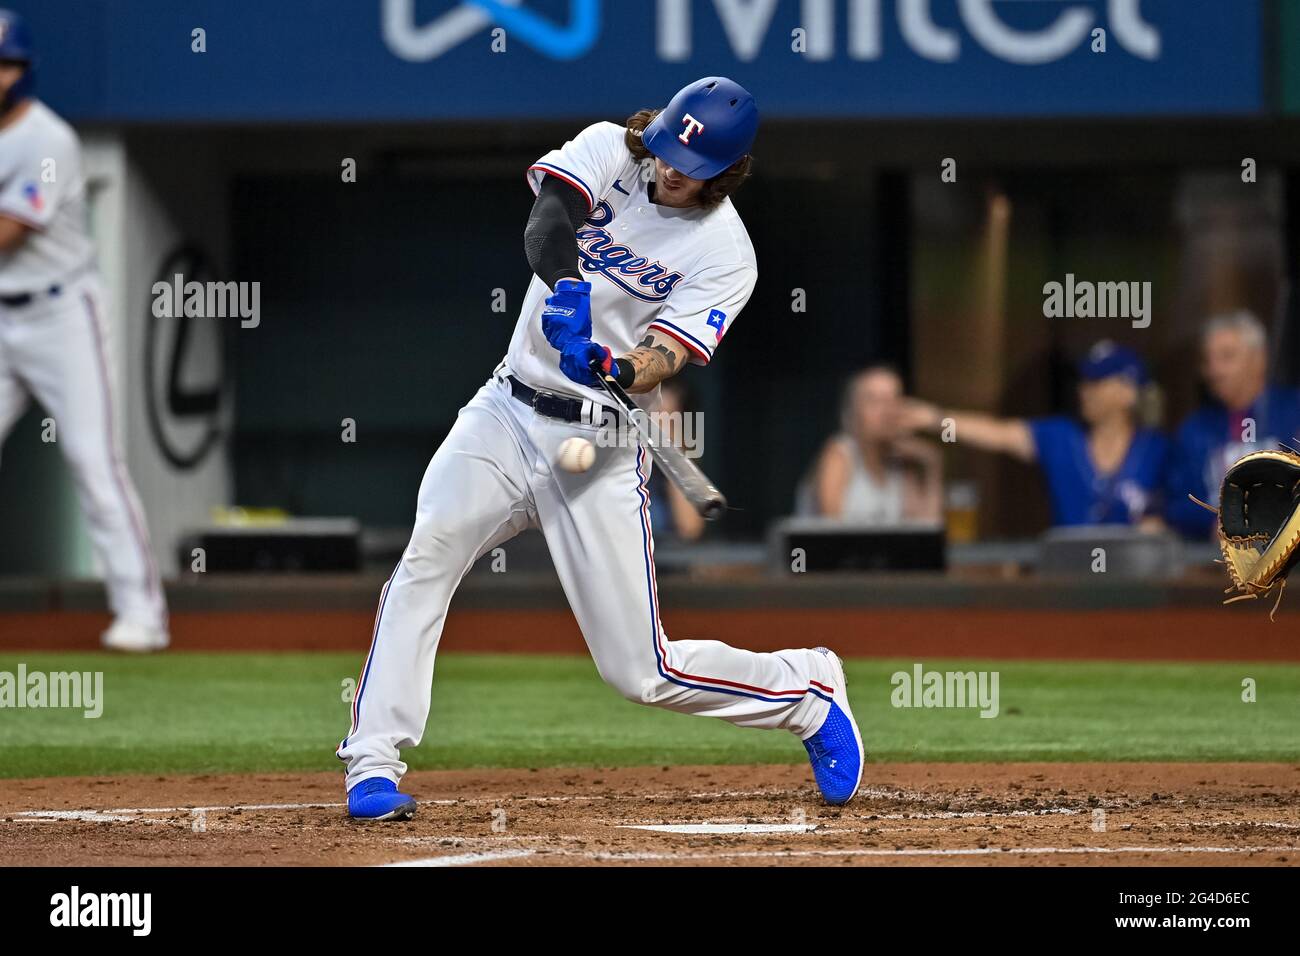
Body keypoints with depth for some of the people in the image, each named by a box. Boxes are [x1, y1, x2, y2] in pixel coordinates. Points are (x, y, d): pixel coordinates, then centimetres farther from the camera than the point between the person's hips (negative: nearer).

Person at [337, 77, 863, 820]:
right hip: (506, 415, 3)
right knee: (427, 558, -23)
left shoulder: (725, 255, -8)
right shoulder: (610, 152, -1)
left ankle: (808, 691, 22)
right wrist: (568, 286, -41)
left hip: (601, 449, -3)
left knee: (641, 671, -4)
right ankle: (374, 767, -21)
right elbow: (548, 218, -21)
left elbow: (665, 358, -19)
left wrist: (618, 369, -42)